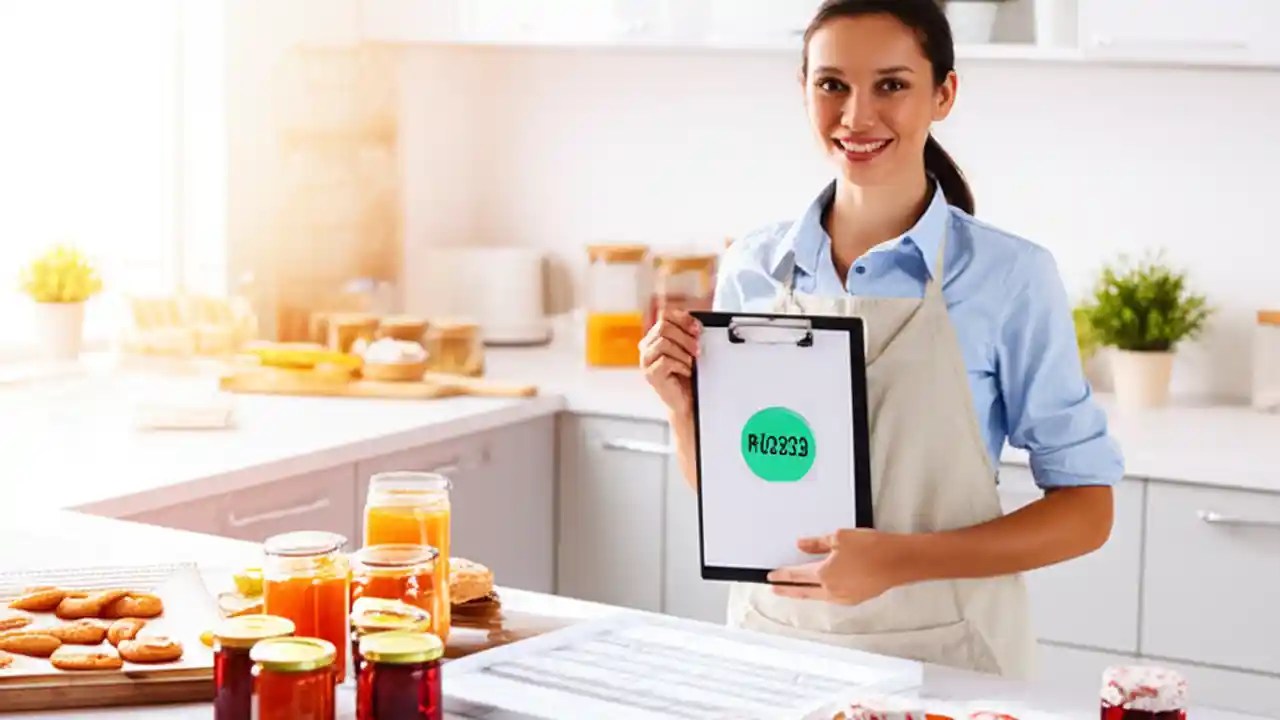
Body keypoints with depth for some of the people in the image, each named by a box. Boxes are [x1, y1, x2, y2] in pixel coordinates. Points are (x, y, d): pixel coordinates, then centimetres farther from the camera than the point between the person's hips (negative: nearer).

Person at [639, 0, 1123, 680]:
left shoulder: (1010, 276, -10)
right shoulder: (752, 268, 1)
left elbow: (1084, 511, -7)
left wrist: (903, 559, -19)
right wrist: (683, 406, -9)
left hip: (939, 652, -3)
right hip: (772, 637, 3)